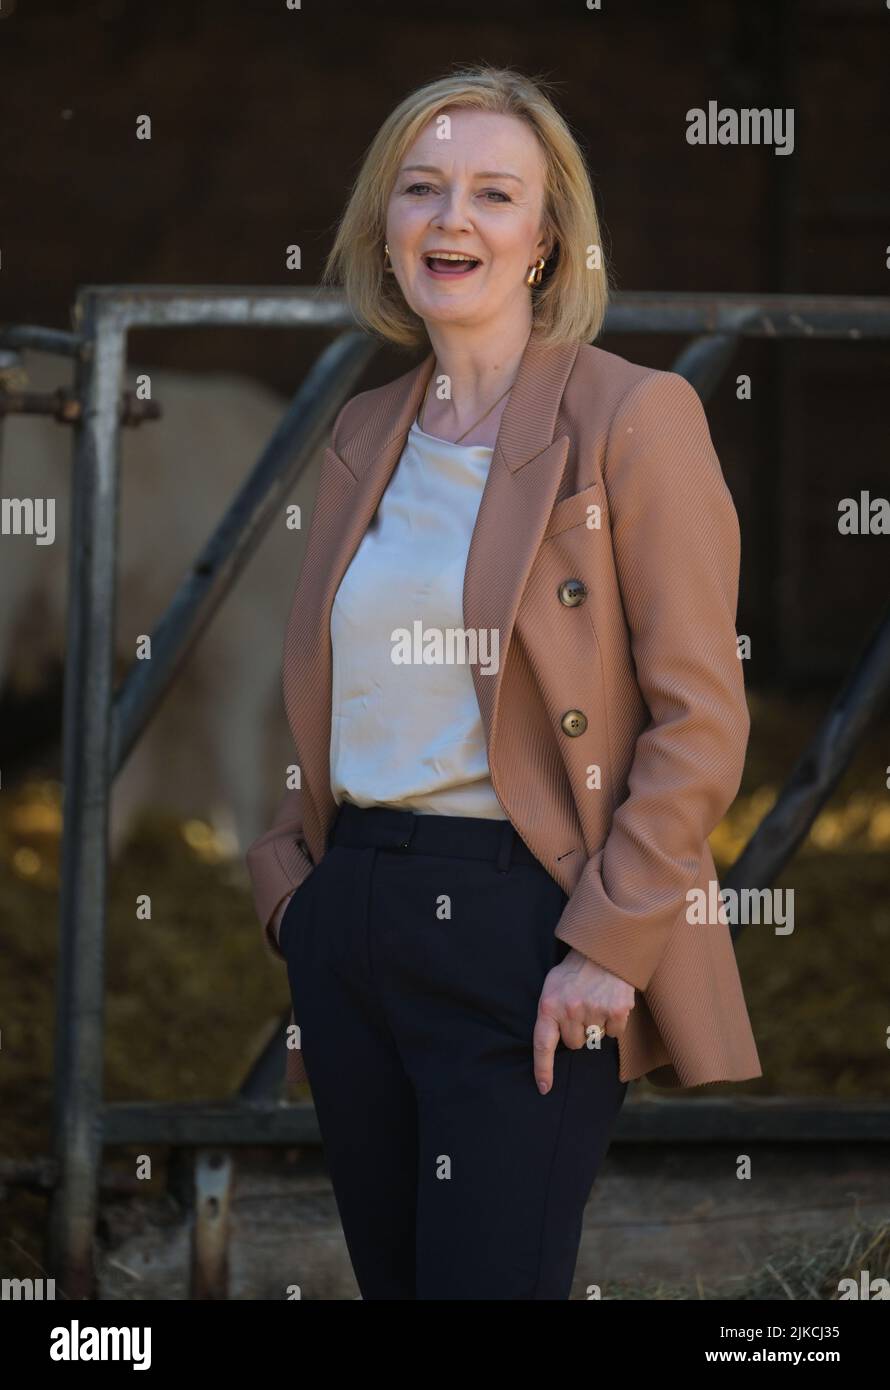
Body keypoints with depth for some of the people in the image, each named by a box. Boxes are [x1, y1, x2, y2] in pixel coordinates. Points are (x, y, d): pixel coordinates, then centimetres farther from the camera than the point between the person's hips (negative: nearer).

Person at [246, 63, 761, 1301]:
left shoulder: (632, 418, -7)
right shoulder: (366, 434, 13)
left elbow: (700, 720, -11)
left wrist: (609, 944, -16)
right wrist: (289, 874, 9)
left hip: (526, 927, -7)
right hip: (352, 913, 7)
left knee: (489, 1277, -9)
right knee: (388, 1275, 12)